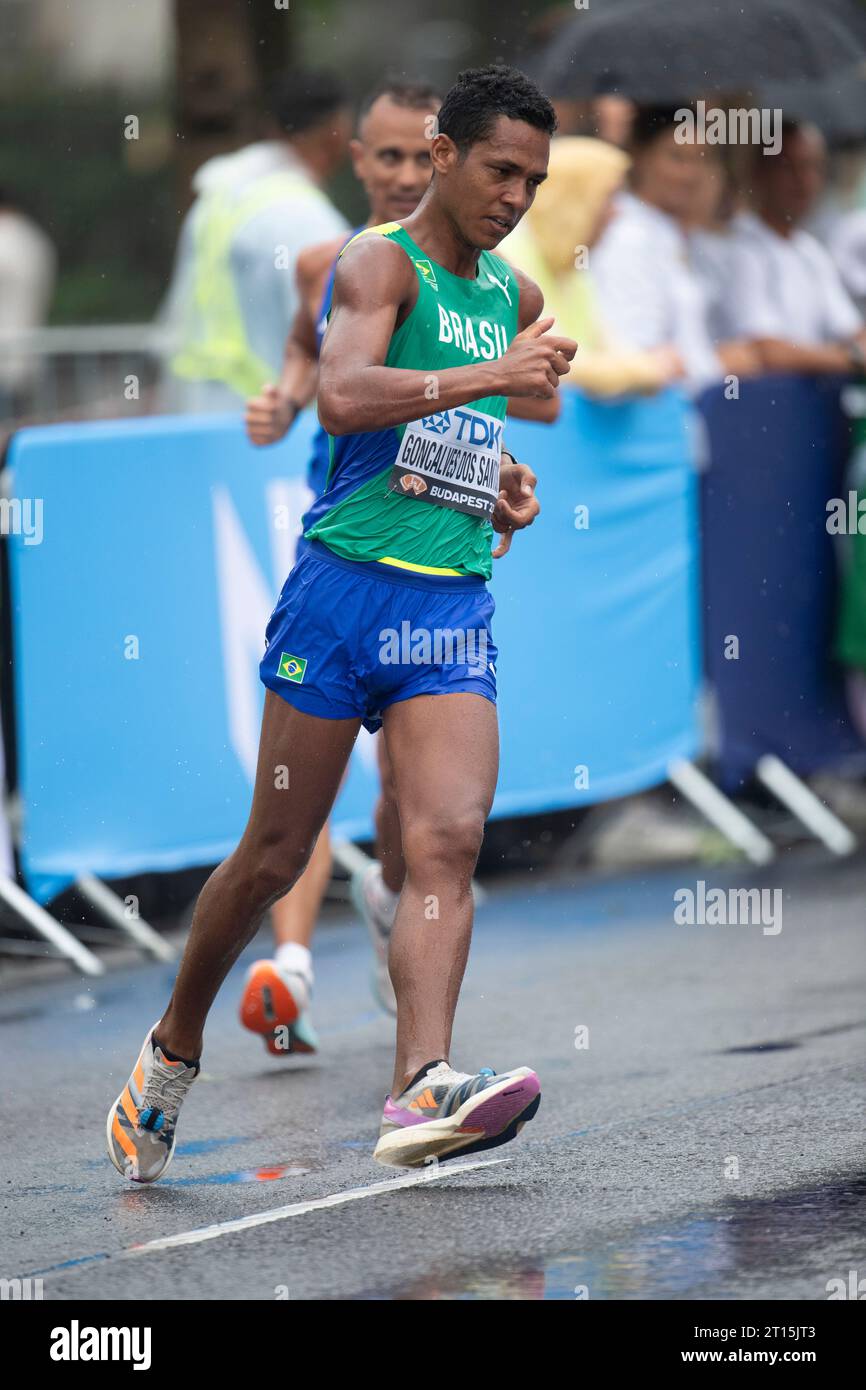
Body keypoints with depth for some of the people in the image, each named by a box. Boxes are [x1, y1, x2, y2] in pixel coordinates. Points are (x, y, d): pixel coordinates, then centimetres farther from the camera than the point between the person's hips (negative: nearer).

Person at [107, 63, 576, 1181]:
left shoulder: (514, 297, 17)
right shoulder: (381, 262, -6)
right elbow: (342, 397, -26)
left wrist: (505, 494, 13)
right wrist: (492, 375, -30)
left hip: (454, 605, 5)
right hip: (346, 586, -5)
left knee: (449, 842, -15)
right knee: (276, 855, 4)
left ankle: (421, 1091, -28)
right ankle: (173, 1049, 25)